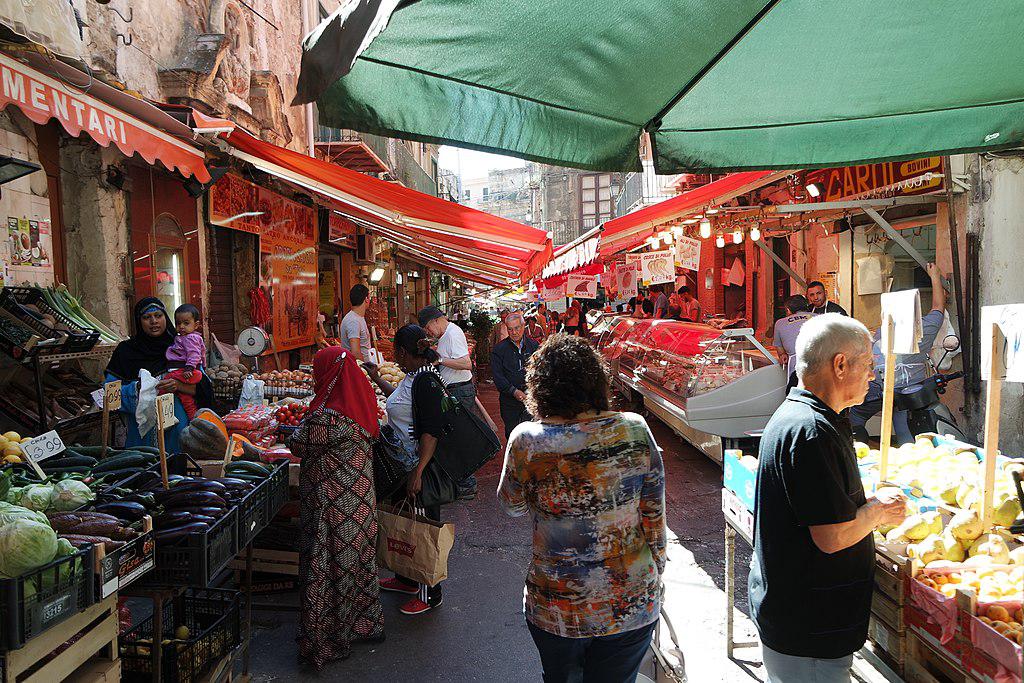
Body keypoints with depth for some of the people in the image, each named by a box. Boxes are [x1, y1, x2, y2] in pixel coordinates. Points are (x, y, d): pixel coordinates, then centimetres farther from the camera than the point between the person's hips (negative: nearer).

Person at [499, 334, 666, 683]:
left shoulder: (526, 440, -18)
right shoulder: (634, 430, -14)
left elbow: (513, 506, 1)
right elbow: (654, 513, -5)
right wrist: (656, 570, 10)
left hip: (556, 610, -1)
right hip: (633, 602, 1)